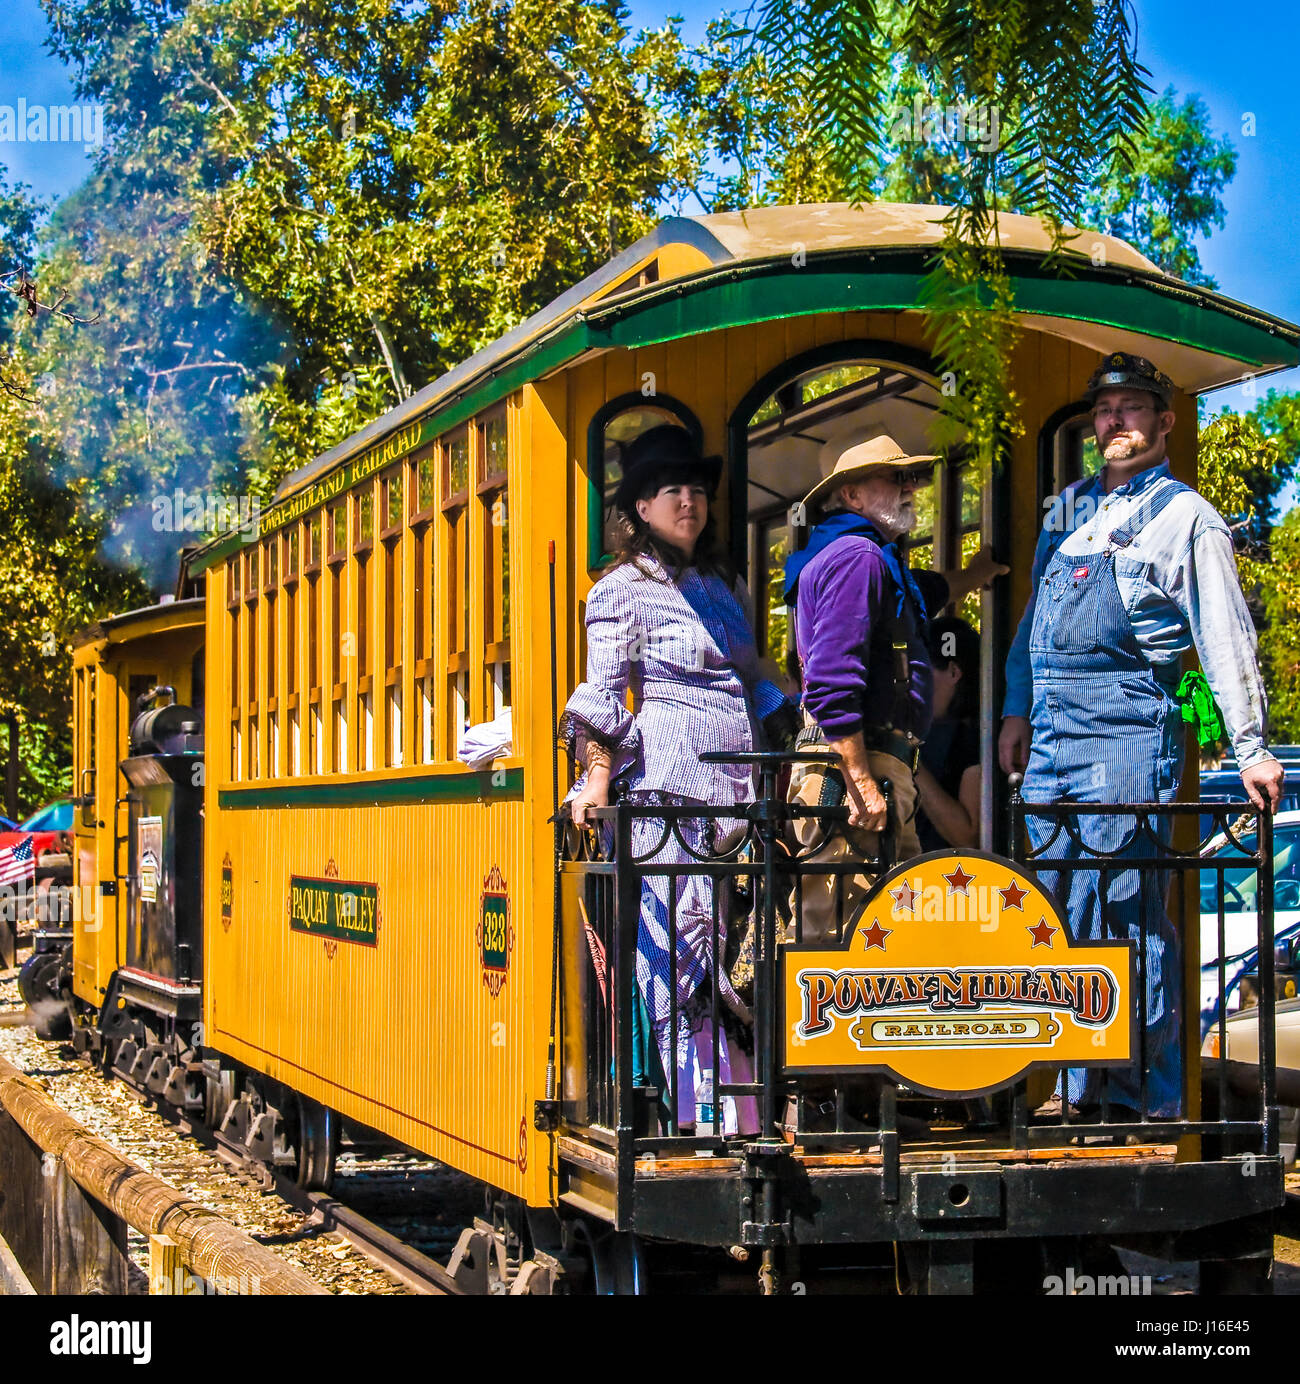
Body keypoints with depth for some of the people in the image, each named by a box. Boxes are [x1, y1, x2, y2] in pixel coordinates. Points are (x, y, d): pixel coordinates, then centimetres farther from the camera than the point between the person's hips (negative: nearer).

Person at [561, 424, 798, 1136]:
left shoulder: (727, 588, 22)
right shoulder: (624, 589, 3)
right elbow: (604, 690, -3)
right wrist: (598, 775, -12)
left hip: (734, 785, 6)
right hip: (666, 789, -6)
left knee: (735, 941, 0)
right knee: (679, 946, -9)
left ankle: (747, 1125, -1)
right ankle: (712, 1121, -9)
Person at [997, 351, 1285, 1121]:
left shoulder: (1185, 517, 1)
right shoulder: (1071, 509, 19)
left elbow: (1225, 638, -3)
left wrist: (1252, 750, -7)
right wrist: (1018, 711, 19)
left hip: (1127, 731, -6)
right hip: (1051, 735, 7)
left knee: (1129, 911, -7)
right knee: (1064, 908, 9)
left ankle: (1148, 1094, -1)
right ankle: (1080, 1083, 17)